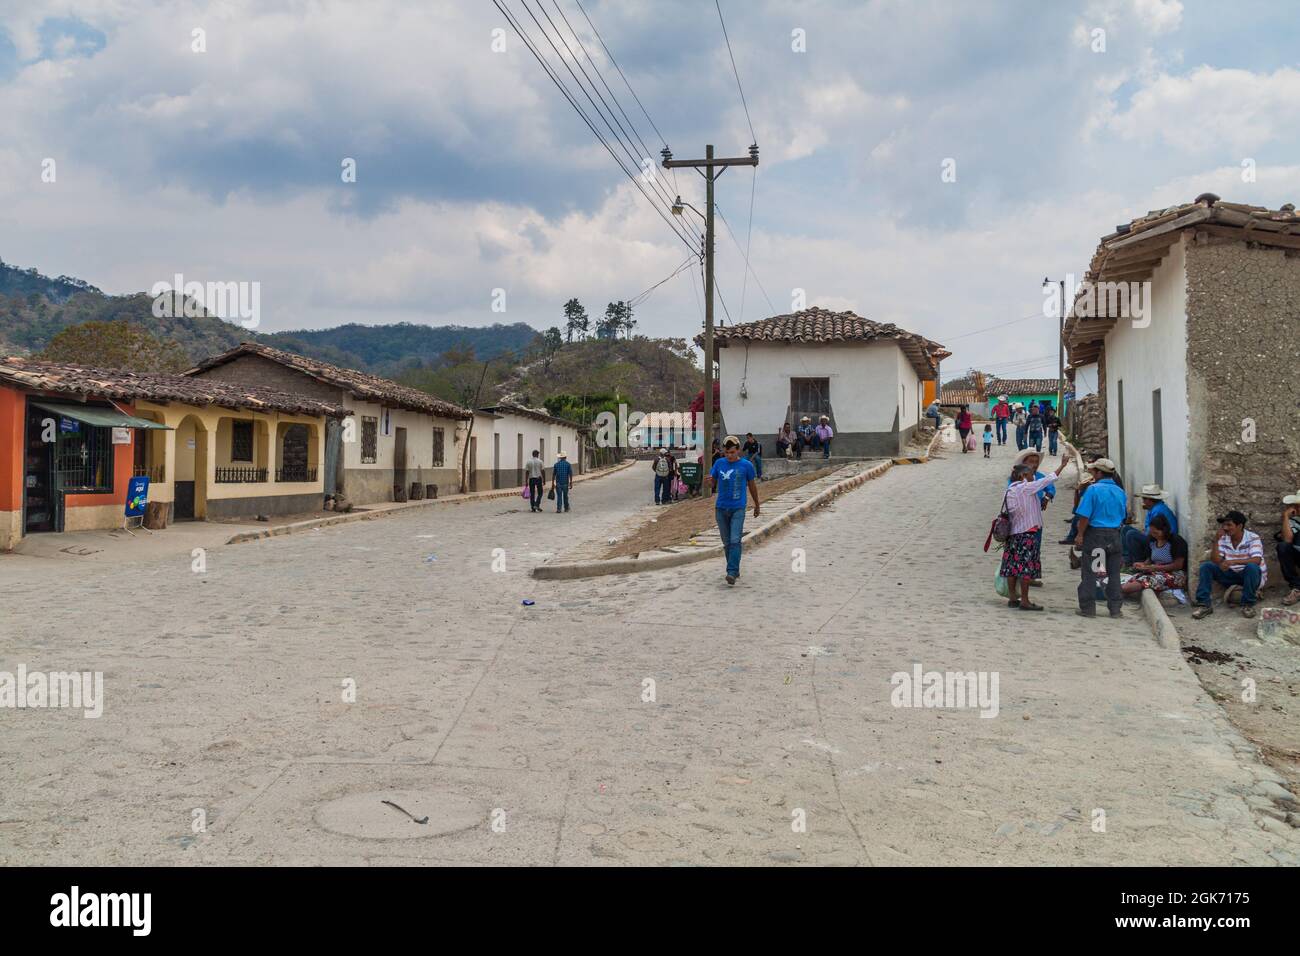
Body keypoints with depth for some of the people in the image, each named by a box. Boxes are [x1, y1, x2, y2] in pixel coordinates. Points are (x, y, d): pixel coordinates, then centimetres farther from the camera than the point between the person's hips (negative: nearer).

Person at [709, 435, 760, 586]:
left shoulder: (746, 465, -2)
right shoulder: (719, 463, 4)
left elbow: (752, 486, 10)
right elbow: (713, 482, 8)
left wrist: (757, 505, 20)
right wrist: (710, 480, -17)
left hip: (738, 508, -3)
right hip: (721, 508, 3)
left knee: (735, 541, -15)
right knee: (727, 542, 9)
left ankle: (732, 572, -18)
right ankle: (735, 570, 23)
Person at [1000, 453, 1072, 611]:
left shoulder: (1009, 490, 10)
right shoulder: (1026, 487, -10)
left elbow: (1009, 511, 11)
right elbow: (1048, 480, -9)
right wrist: (1062, 465, -1)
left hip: (1013, 533, 8)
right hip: (1028, 532, -8)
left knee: (1012, 566, 9)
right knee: (1026, 567, -5)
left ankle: (1013, 598, 15)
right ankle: (1024, 601, -4)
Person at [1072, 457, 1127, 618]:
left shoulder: (1093, 489, -11)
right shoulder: (1120, 491, 6)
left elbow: (1085, 515, -15)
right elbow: (1123, 515, 14)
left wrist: (1080, 535, -9)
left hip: (1095, 533, -5)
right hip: (1114, 535, 5)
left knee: (1089, 572, 3)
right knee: (1114, 573, 11)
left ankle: (1088, 608, 5)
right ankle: (1116, 608, 14)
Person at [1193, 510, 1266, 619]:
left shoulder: (1252, 538, -14)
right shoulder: (1223, 539, -1)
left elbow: (1257, 560, -31)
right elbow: (1215, 561, -11)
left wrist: (1232, 562, -43)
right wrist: (1217, 538, -17)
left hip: (1250, 576, -4)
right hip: (1231, 576, 4)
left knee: (1252, 567, -38)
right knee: (1206, 566, -15)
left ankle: (1248, 604, -23)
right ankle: (1204, 604, -17)